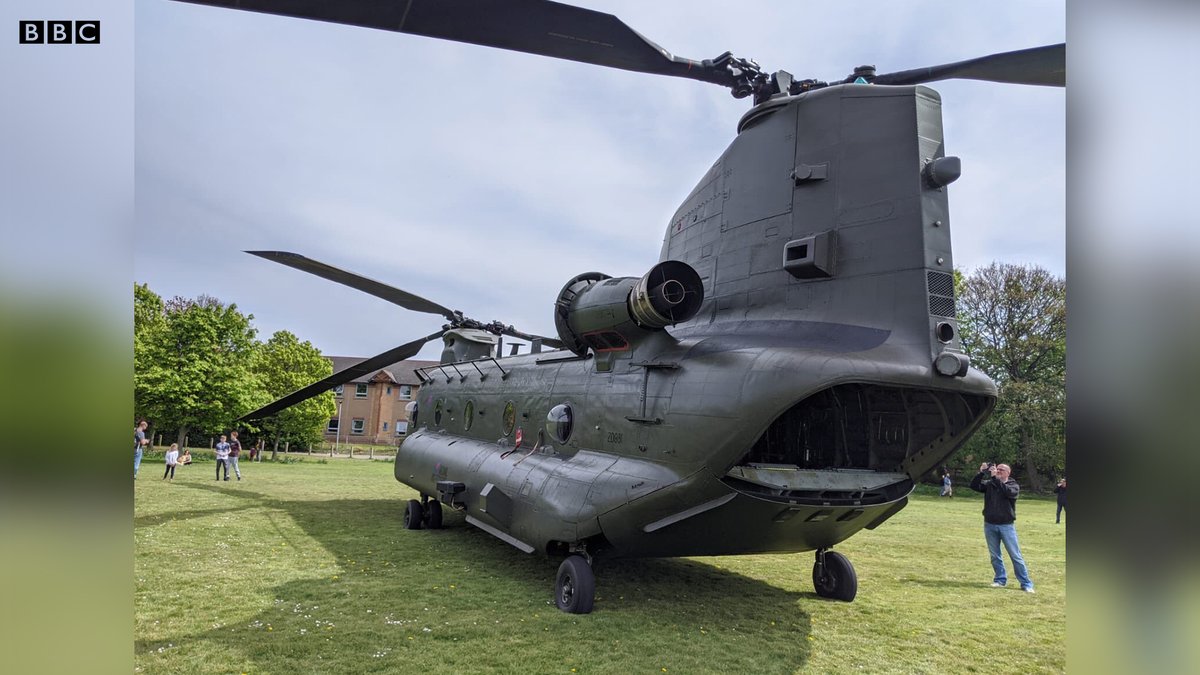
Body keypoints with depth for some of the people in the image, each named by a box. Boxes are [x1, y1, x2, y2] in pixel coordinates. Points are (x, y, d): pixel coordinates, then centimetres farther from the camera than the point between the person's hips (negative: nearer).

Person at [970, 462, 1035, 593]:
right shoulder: (989, 484, 6)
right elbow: (974, 486, -7)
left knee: (1016, 556, 0)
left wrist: (995, 478, -26)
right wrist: (981, 473, -18)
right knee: (995, 555, 10)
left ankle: (1026, 584, 6)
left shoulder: (1013, 486, -1)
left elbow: (1008, 491, -23)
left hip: (1006, 526, -3)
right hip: (989, 525, 3)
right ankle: (1000, 580, 23)